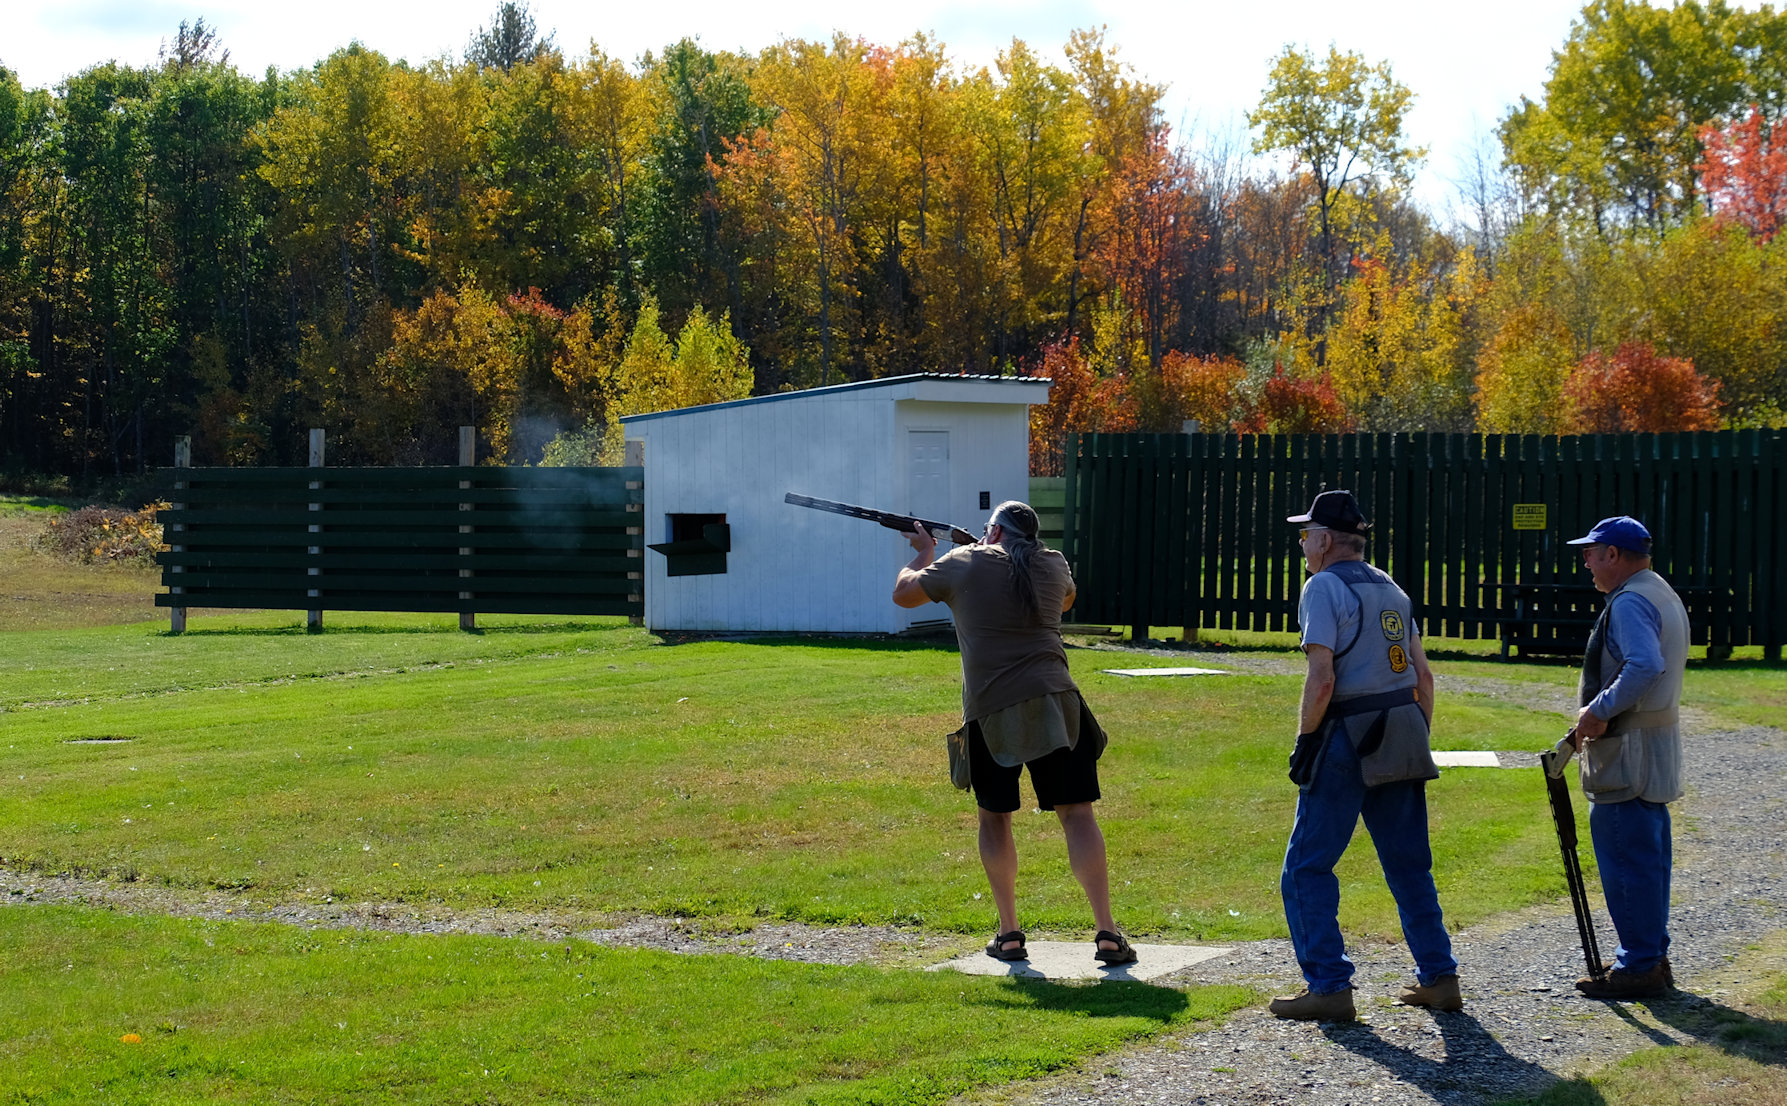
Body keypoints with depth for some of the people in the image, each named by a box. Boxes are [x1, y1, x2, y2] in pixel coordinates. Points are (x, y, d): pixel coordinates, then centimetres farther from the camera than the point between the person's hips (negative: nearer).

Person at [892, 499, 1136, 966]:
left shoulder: (963, 564, 3)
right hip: (1052, 705, 1)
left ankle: (1008, 934, 15)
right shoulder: (1053, 565, 11)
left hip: (990, 712, -1)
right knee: (1077, 814, -1)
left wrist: (924, 555, 38)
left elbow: (903, 593, 18)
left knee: (994, 818, 15)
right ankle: (1107, 934, -6)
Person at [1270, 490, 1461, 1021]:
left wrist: (1304, 742, -10)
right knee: (1409, 863, 15)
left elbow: (1322, 679, -17)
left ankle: (1329, 986, -5)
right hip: (1401, 733, 8)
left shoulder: (1324, 587, -8)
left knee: (1308, 867, -1)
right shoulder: (1390, 588, 15)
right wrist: (1419, 738, 18)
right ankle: (1439, 978, 15)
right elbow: (1423, 676, 14)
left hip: (1348, 738, -8)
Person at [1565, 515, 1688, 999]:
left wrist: (1599, 710, -24)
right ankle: (1653, 956, 23)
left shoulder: (1630, 602, -16)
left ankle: (1638, 965, -3)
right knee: (1647, 855, 16)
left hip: (1628, 751, -11)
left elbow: (1645, 667, -31)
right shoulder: (1665, 595, 17)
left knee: (1626, 859, -6)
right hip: (1658, 739, 11)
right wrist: (1601, 713, 13)